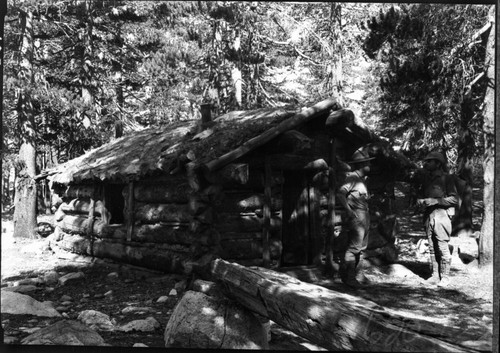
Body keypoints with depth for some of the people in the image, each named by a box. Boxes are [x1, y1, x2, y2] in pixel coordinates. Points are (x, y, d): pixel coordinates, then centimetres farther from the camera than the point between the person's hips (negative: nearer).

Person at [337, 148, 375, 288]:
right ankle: (348, 277, -5)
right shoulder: (352, 177, -9)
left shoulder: (362, 179, 19)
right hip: (356, 216, -10)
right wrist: (349, 210, -22)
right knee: (355, 246, -12)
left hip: (365, 217, 10)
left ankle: (350, 275, 16)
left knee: (362, 247, 10)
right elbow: (340, 194, -18)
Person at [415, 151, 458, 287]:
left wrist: (436, 201, -16)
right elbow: (420, 195, 23)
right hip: (428, 215, 6)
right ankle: (435, 275, 16)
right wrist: (421, 201, 1)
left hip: (441, 214, -6)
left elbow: (454, 198, -9)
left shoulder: (445, 178, -5)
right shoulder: (425, 178, 13)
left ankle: (445, 277, 4)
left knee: (443, 247, -5)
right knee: (432, 248, 9)